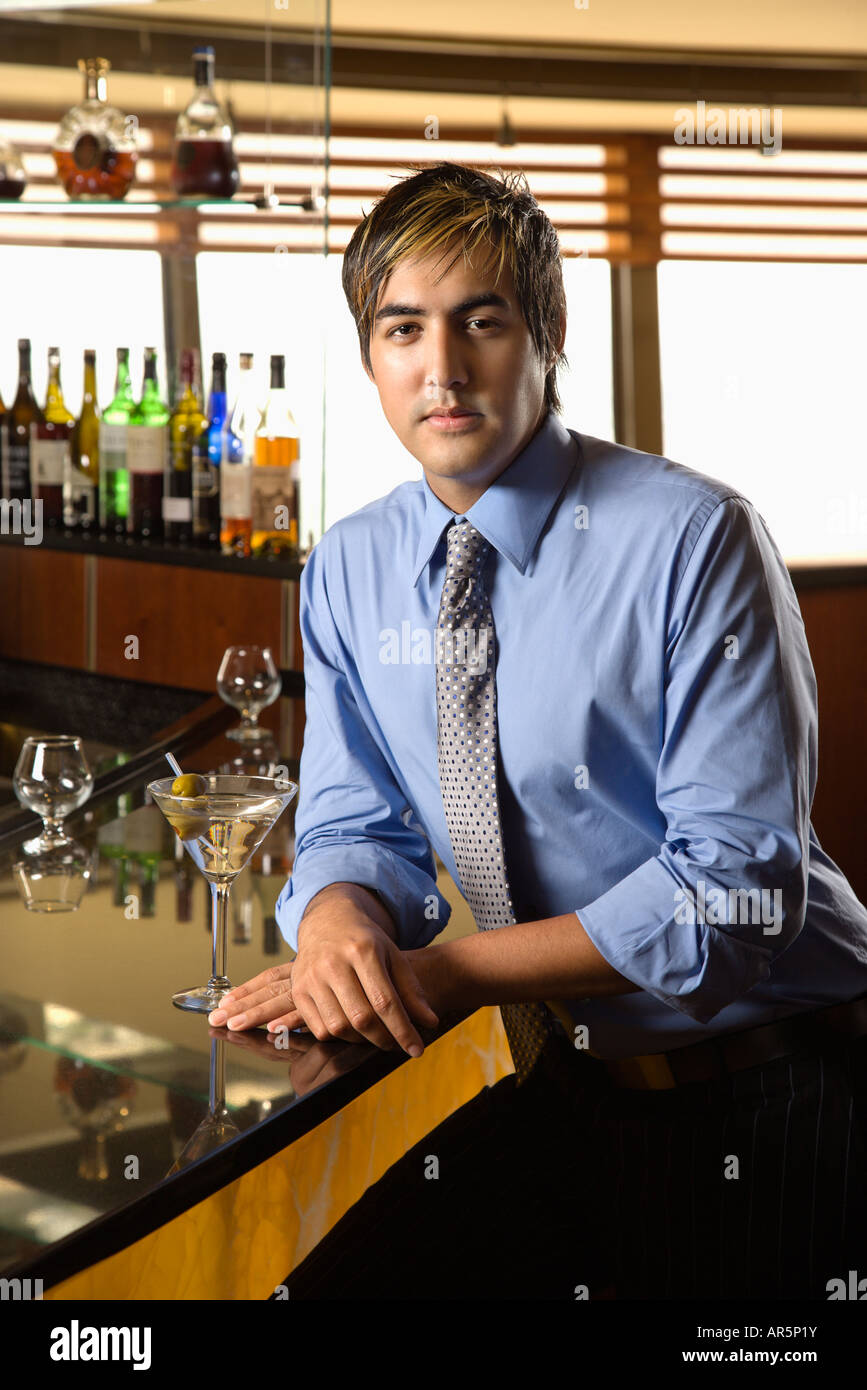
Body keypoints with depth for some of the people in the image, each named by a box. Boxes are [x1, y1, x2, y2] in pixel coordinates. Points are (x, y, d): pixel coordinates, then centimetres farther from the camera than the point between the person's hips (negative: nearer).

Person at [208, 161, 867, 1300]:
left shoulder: (693, 539, -17)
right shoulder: (350, 573, 2)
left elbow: (737, 884, -20)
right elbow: (358, 828, 6)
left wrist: (441, 971, -24)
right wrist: (341, 928, -20)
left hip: (771, 1103, -4)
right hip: (567, 1089, 5)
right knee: (331, 1288, -4)